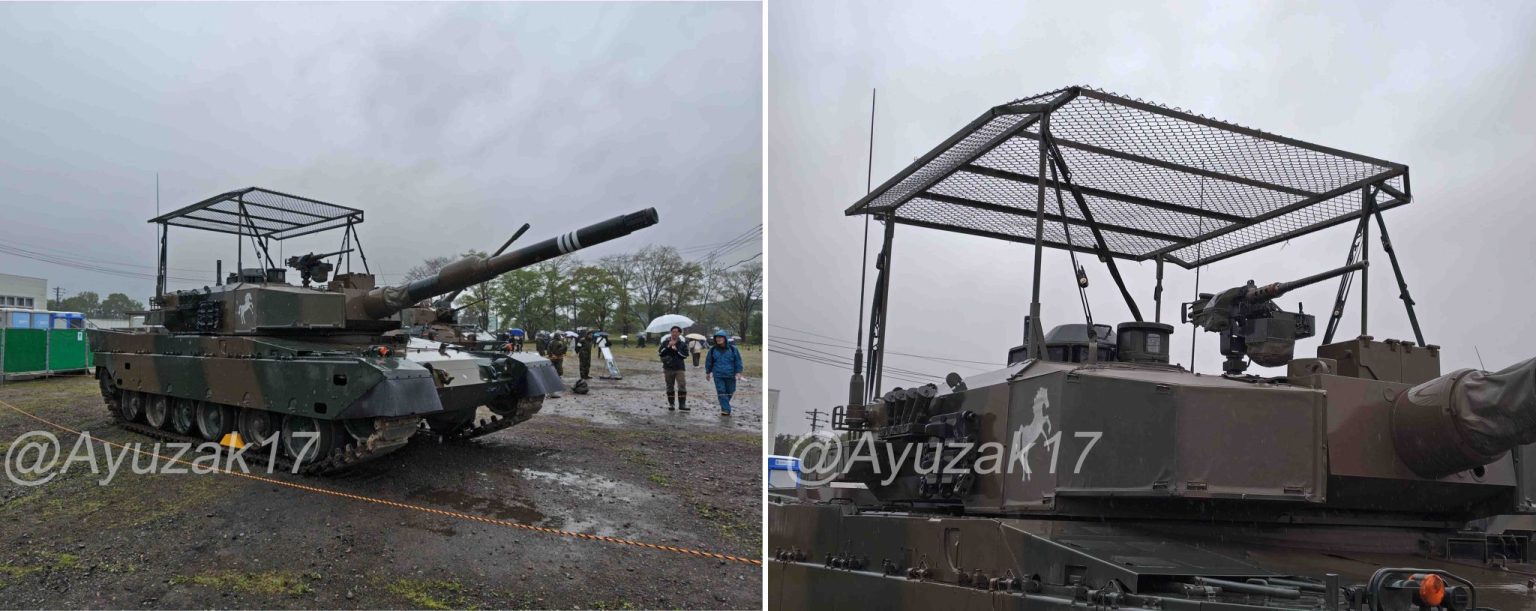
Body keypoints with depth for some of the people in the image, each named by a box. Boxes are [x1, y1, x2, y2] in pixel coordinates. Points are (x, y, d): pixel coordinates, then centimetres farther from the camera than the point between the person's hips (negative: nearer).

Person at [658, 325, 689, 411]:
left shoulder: (683, 343, 3)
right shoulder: (665, 342, 5)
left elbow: (685, 355, -4)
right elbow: (659, 353, -4)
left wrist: (676, 350, -13)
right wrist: (668, 347, -14)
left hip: (679, 368, -1)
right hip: (668, 368, 1)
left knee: (682, 385, -12)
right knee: (669, 387, 9)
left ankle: (682, 404, -9)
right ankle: (670, 404, 18)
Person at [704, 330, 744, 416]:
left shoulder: (732, 349, 1)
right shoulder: (713, 350, 5)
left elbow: (738, 361, 3)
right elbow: (708, 361, 15)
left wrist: (738, 372, -4)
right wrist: (708, 372, 16)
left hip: (730, 375, 0)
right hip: (718, 376, 0)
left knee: (730, 391, 9)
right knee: (721, 392, -8)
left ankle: (724, 406, 34)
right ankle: (726, 409, -8)